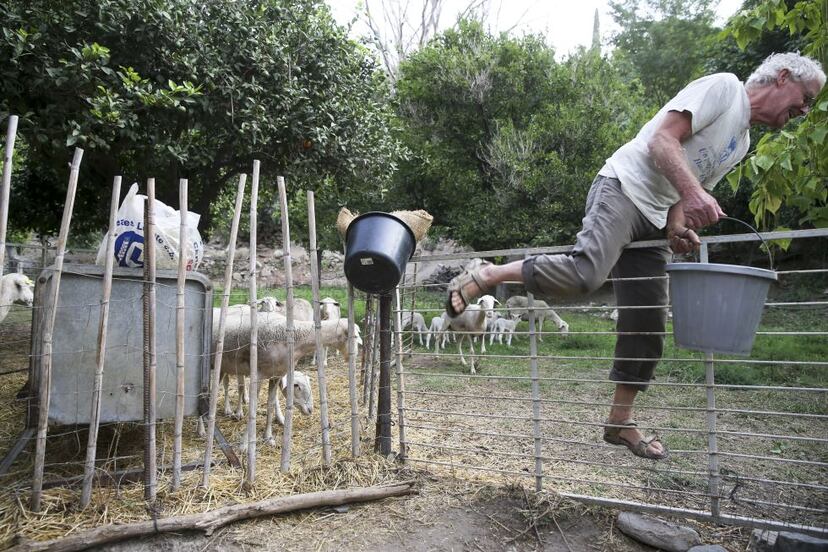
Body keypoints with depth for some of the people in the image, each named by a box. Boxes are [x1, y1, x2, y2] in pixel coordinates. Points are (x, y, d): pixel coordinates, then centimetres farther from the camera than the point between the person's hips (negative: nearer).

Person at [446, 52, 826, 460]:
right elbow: (662, 139, -12)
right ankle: (487, 276, -19)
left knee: (648, 327, 6)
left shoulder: (742, 143, 27)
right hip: (622, 188, -9)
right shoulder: (722, 86, 2)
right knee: (585, 273, -36)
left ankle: (619, 422, 17)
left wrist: (678, 225, 1)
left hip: (652, 223, 9)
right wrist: (691, 191, -29)